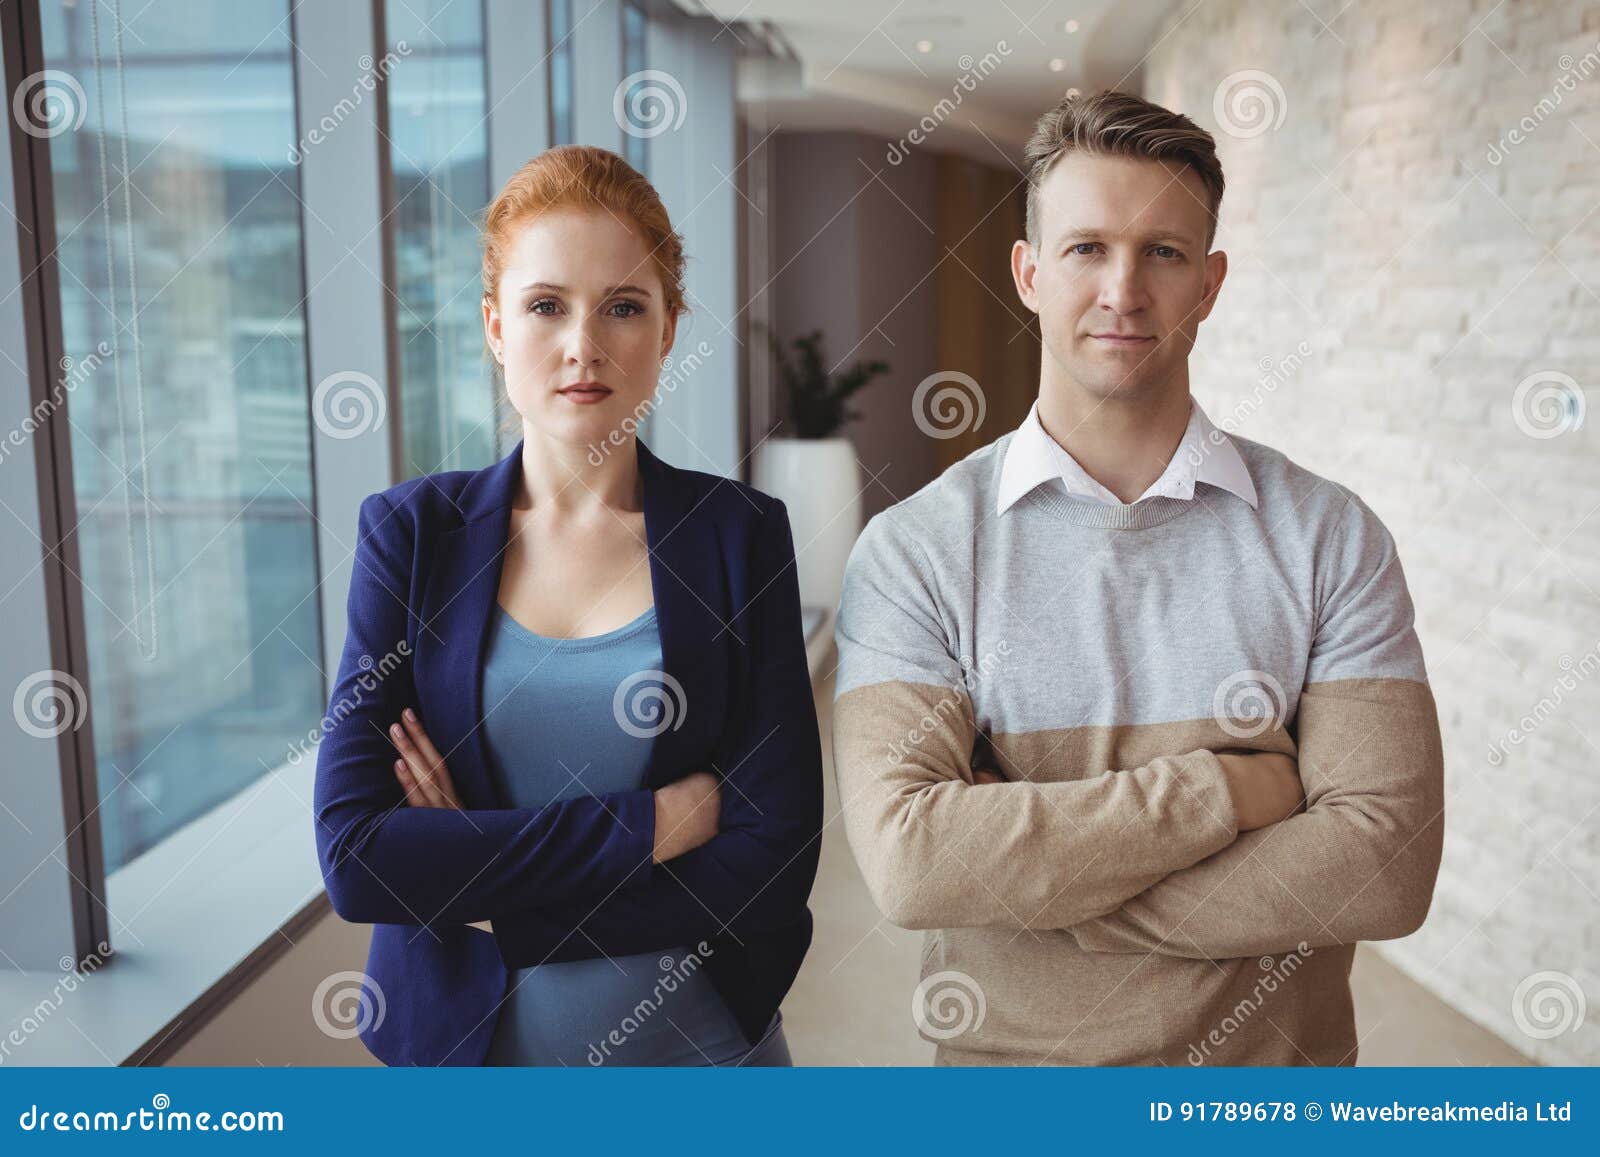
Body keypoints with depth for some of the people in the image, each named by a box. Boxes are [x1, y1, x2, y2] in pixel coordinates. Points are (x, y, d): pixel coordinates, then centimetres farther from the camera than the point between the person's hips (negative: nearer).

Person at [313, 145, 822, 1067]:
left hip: (694, 1036, 0)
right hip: (464, 1035, 1)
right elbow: (354, 857, -15)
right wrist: (661, 818, -20)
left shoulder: (740, 532, -8)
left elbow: (776, 862, -14)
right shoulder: (410, 531, -7)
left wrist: (488, 893, -17)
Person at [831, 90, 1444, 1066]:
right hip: (1006, 1053, 0)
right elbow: (908, 858, -23)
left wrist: (1017, 872, -20)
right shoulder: (913, 552, -11)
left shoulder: (1330, 536, -8)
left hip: (1274, 1055, 1)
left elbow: (1386, 865, -17)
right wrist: (1221, 787, -20)